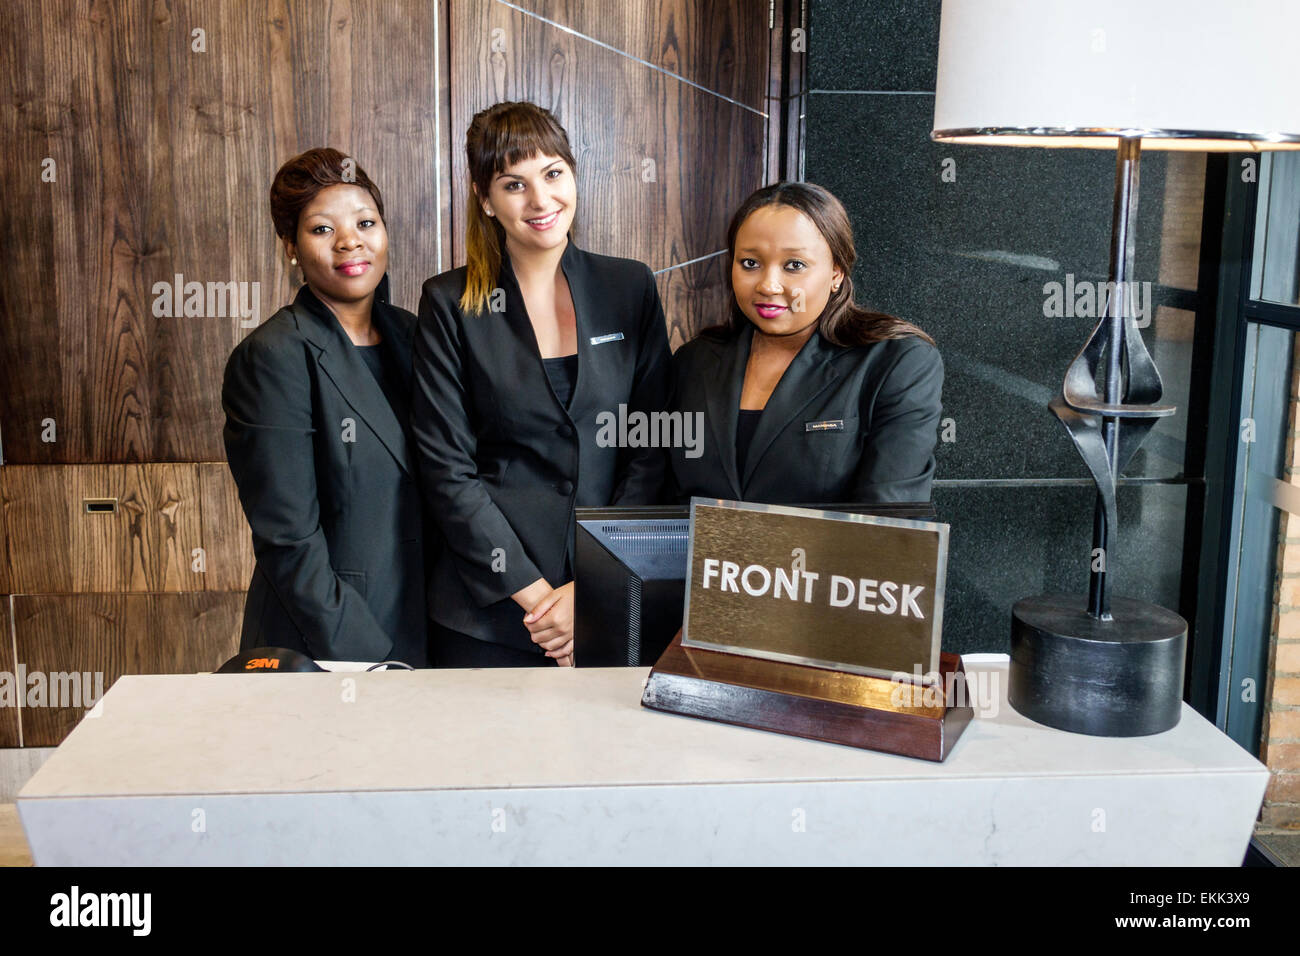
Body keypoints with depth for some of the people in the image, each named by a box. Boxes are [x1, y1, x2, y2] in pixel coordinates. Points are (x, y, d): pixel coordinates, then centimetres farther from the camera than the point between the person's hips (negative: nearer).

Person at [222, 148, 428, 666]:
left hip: (425, 634, 6)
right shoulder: (274, 357, -14)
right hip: (324, 654, -6)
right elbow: (289, 544, -17)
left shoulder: (411, 335, 6)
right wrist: (369, 663, -18)